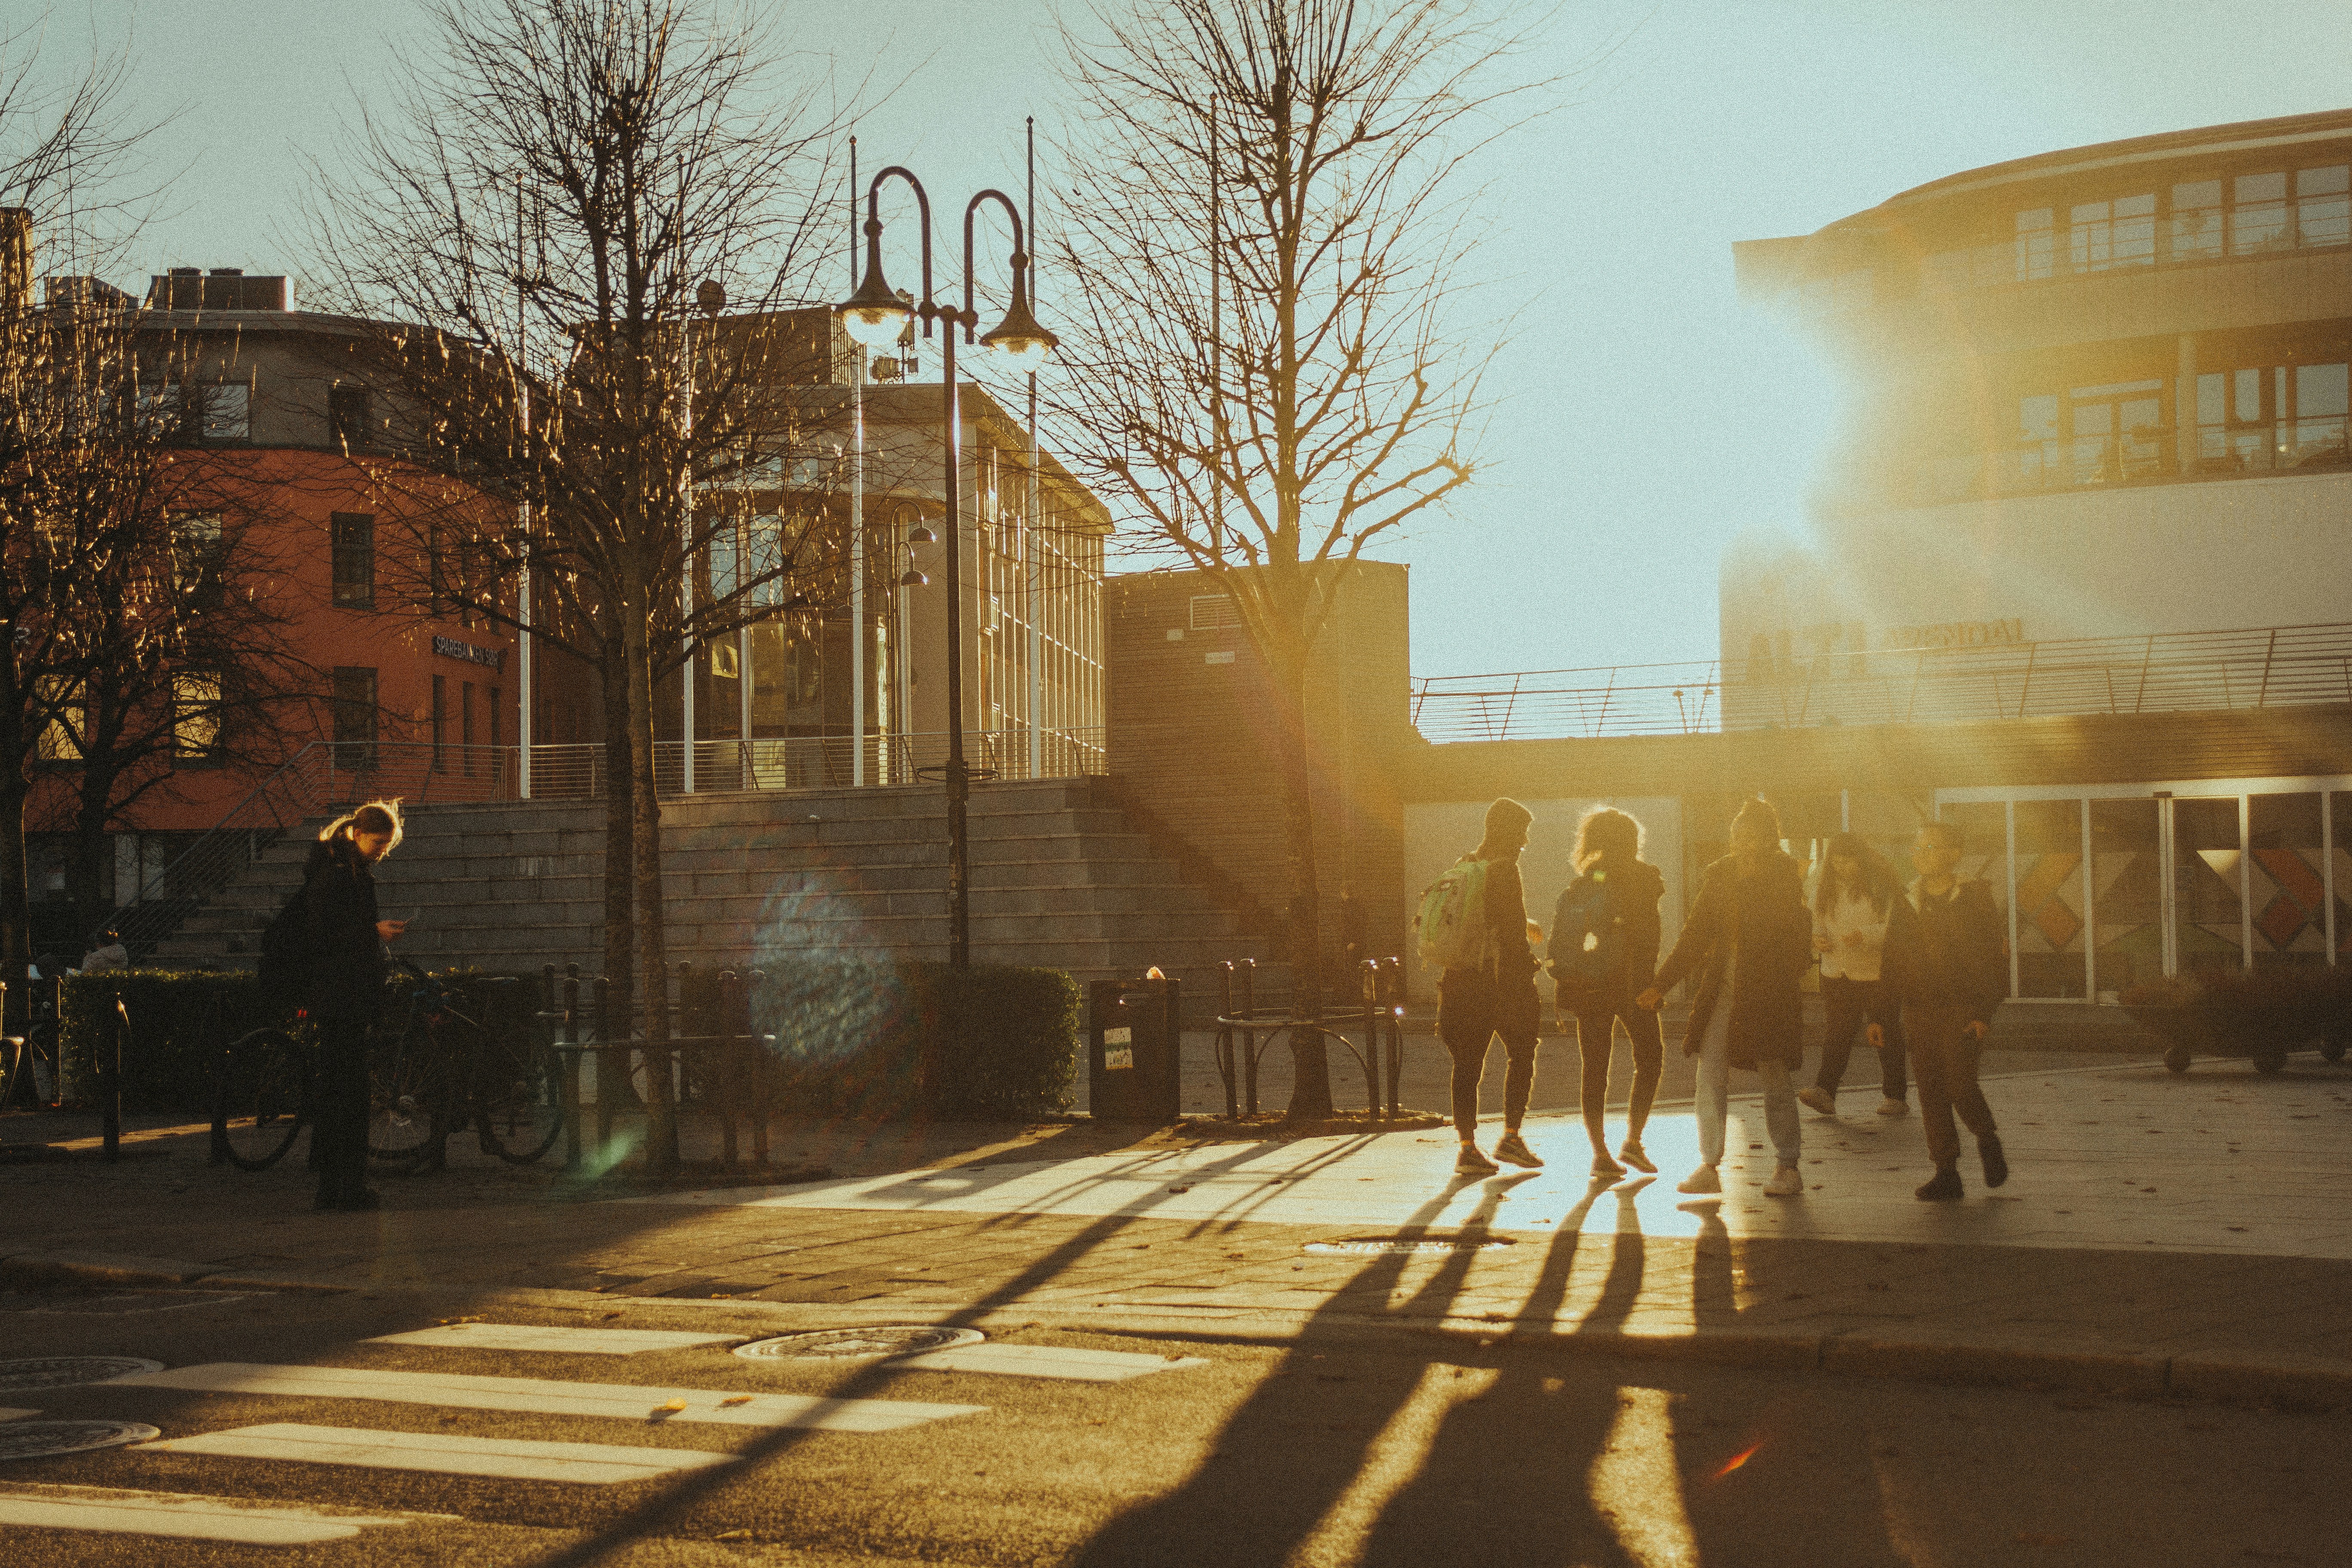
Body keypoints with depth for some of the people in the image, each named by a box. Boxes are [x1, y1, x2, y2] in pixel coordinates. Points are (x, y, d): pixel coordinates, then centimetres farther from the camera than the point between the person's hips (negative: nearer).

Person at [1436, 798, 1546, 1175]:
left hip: (1464, 978, 7)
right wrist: (1525, 984, -10)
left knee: (1468, 1063, 5)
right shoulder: (1504, 870, -11)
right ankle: (1511, 1137, 6)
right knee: (1521, 1055, 9)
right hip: (1501, 978, -7)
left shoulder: (1466, 866, 13)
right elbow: (1512, 933, -16)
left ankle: (1468, 1147, 3)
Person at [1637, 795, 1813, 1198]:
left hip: (1767, 990, -4)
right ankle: (1709, 1167, 7)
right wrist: (1661, 984, 9)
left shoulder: (1786, 876, -5)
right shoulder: (1719, 876, 8)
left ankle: (1789, 1168, 14)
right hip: (1721, 990, 5)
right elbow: (1695, 934, 12)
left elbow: (1797, 937, -6)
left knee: (1775, 1079, 2)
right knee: (1710, 1074, 0)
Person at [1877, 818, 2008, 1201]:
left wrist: (1984, 1011, -12)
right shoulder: (1906, 904, 12)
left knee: (1960, 1086, -13)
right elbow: (1892, 961, 14)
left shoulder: (1975, 898, 0)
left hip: (1963, 1010, -4)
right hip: (1919, 1012, 4)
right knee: (1931, 1093, 2)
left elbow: (1995, 957, -3)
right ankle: (1947, 1174, 7)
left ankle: (1988, 1140, 16)